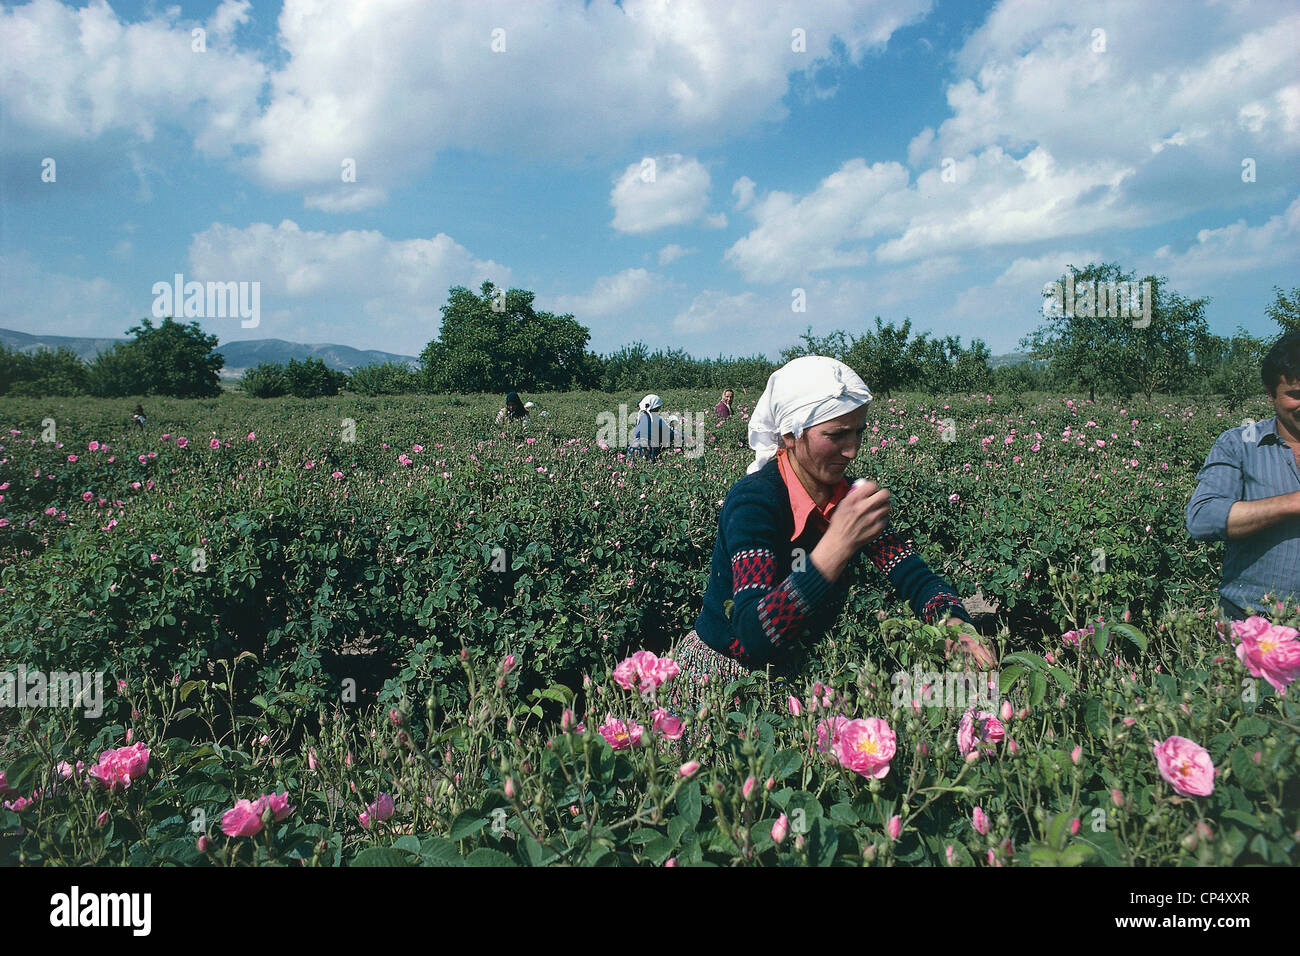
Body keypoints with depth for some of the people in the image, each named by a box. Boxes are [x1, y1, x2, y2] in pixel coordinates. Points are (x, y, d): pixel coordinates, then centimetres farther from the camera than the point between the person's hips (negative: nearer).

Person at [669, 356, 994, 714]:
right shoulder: (753, 500, -25)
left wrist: (956, 624, -28)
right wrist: (839, 544, -45)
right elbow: (755, 636, -37)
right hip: (719, 676, -6)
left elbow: (916, 576, -6)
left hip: (793, 671, 7)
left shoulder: (847, 498, -3)